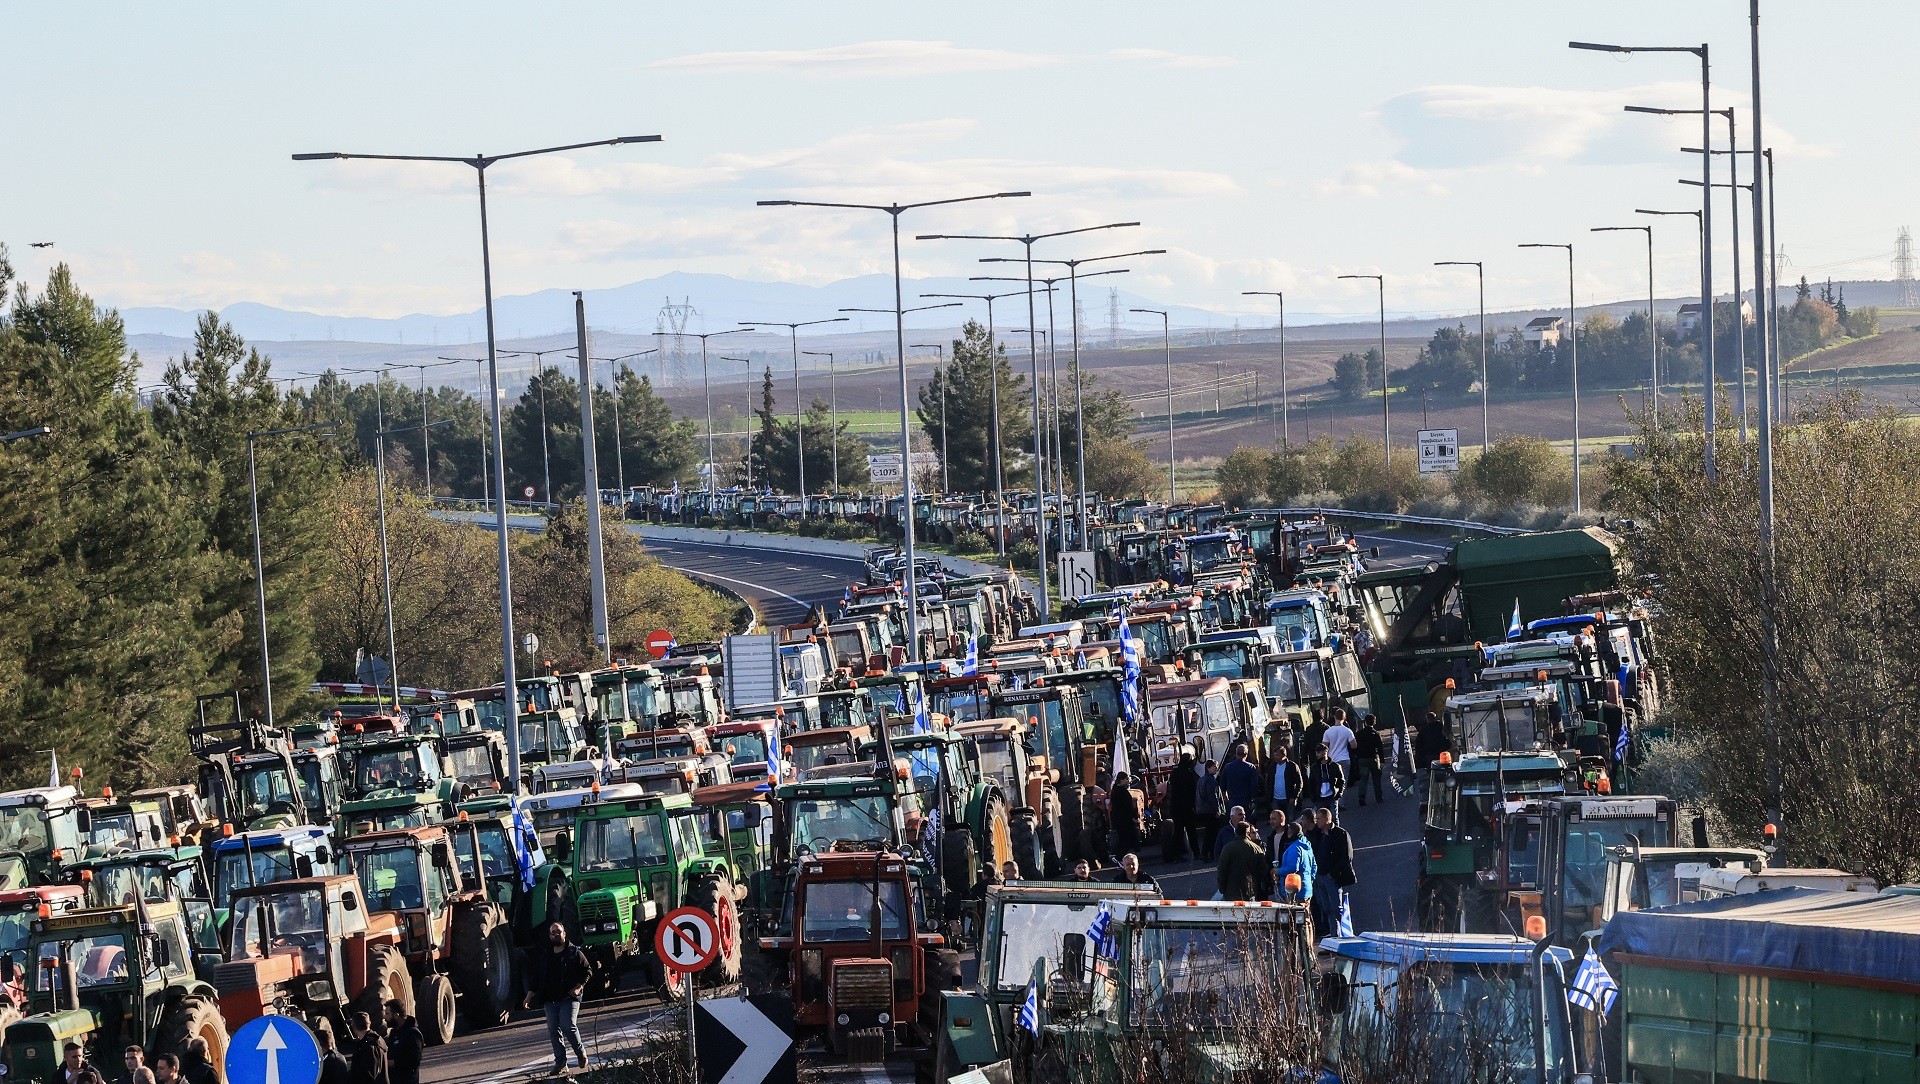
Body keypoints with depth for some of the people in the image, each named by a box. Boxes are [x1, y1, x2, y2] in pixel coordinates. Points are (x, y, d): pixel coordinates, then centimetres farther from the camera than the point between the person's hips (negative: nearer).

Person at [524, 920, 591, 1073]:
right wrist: (529, 995, 8)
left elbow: (587, 970, 5)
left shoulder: (574, 952, 4)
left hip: (569, 997, -5)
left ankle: (581, 1054, 3)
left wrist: (578, 986, -9)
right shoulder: (544, 956, 15)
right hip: (550, 1000, 5)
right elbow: (535, 977, 18)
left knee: (568, 1026, -19)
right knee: (554, 1031, -1)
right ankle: (560, 1063, 3)